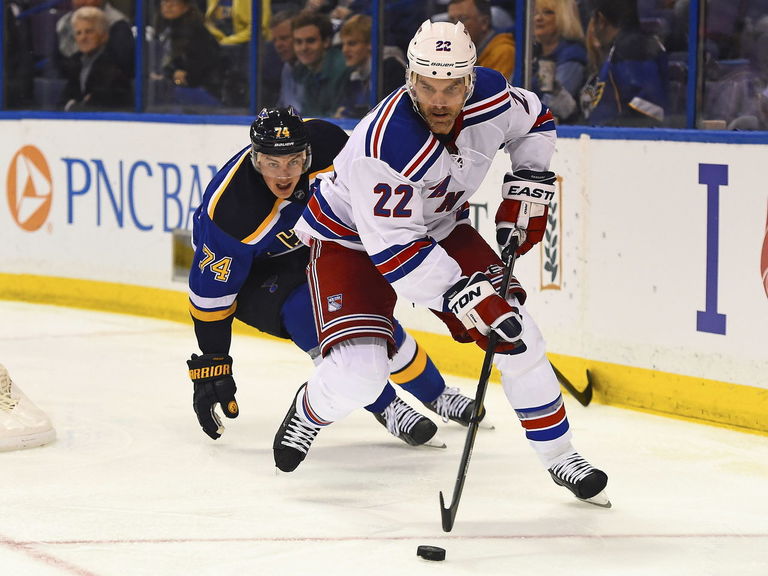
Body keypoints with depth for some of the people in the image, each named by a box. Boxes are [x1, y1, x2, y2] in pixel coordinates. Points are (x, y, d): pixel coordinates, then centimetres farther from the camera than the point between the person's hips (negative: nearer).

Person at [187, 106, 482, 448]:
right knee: (305, 311, -29)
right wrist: (211, 366, -24)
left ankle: (436, 394, 19)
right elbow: (211, 292, -27)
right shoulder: (230, 209, -37)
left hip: (314, 245, 4)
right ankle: (384, 407, -15)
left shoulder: (326, 143, -28)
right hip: (250, 270, -4)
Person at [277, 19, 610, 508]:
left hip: (440, 227, 5)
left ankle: (560, 457, 10)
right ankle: (308, 413, 17)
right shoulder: (384, 145, -39)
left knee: (516, 335, -6)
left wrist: (528, 189, -6)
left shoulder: (491, 96, -20)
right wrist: (463, 296, -41)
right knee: (358, 375, -19)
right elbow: (395, 249, -37)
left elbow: (535, 124, 5)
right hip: (353, 238, -5)